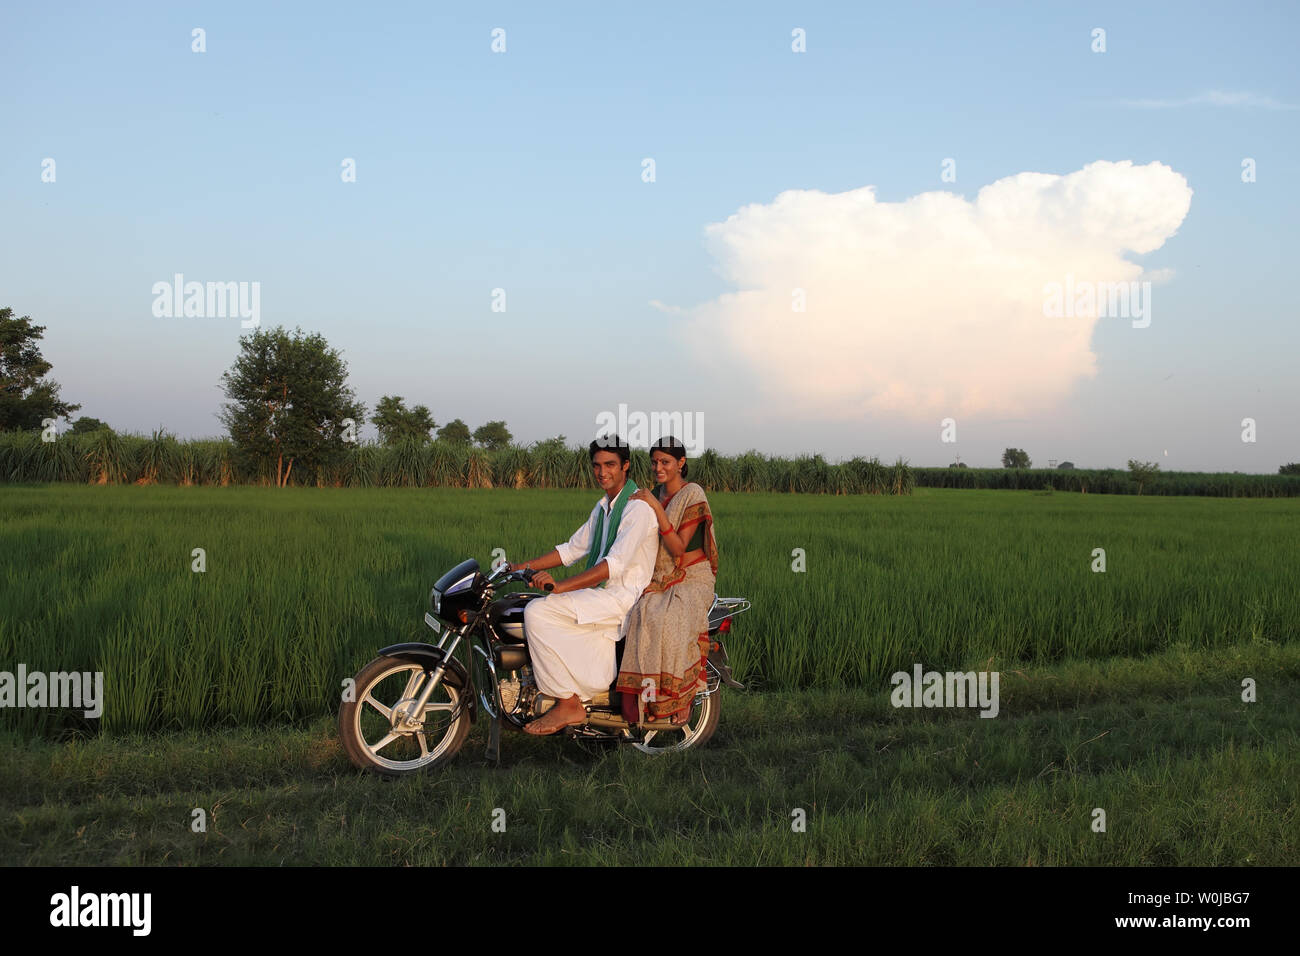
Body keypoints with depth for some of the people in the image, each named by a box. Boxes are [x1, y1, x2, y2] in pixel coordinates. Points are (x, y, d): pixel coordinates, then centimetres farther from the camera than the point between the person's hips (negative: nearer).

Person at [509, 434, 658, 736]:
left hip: (624, 596, -10)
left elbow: (615, 564, -25)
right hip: (602, 594, 10)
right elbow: (573, 549, 21)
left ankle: (568, 704, -15)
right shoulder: (603, 507, 18)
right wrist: (522, 567, 10)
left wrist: (560, 586, -32)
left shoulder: (638, 507, -14)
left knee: (537, 612, -20)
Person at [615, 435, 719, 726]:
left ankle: (675, 701, -24)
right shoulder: (660, 494, 14)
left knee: (666, 622, -35)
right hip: (661, 581, 6)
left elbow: (678, 548, -18)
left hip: (693, 581, -6)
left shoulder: (693, 495, -9)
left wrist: (656, 509, -24)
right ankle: (643, 702, -28)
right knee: (642, 615, -26)